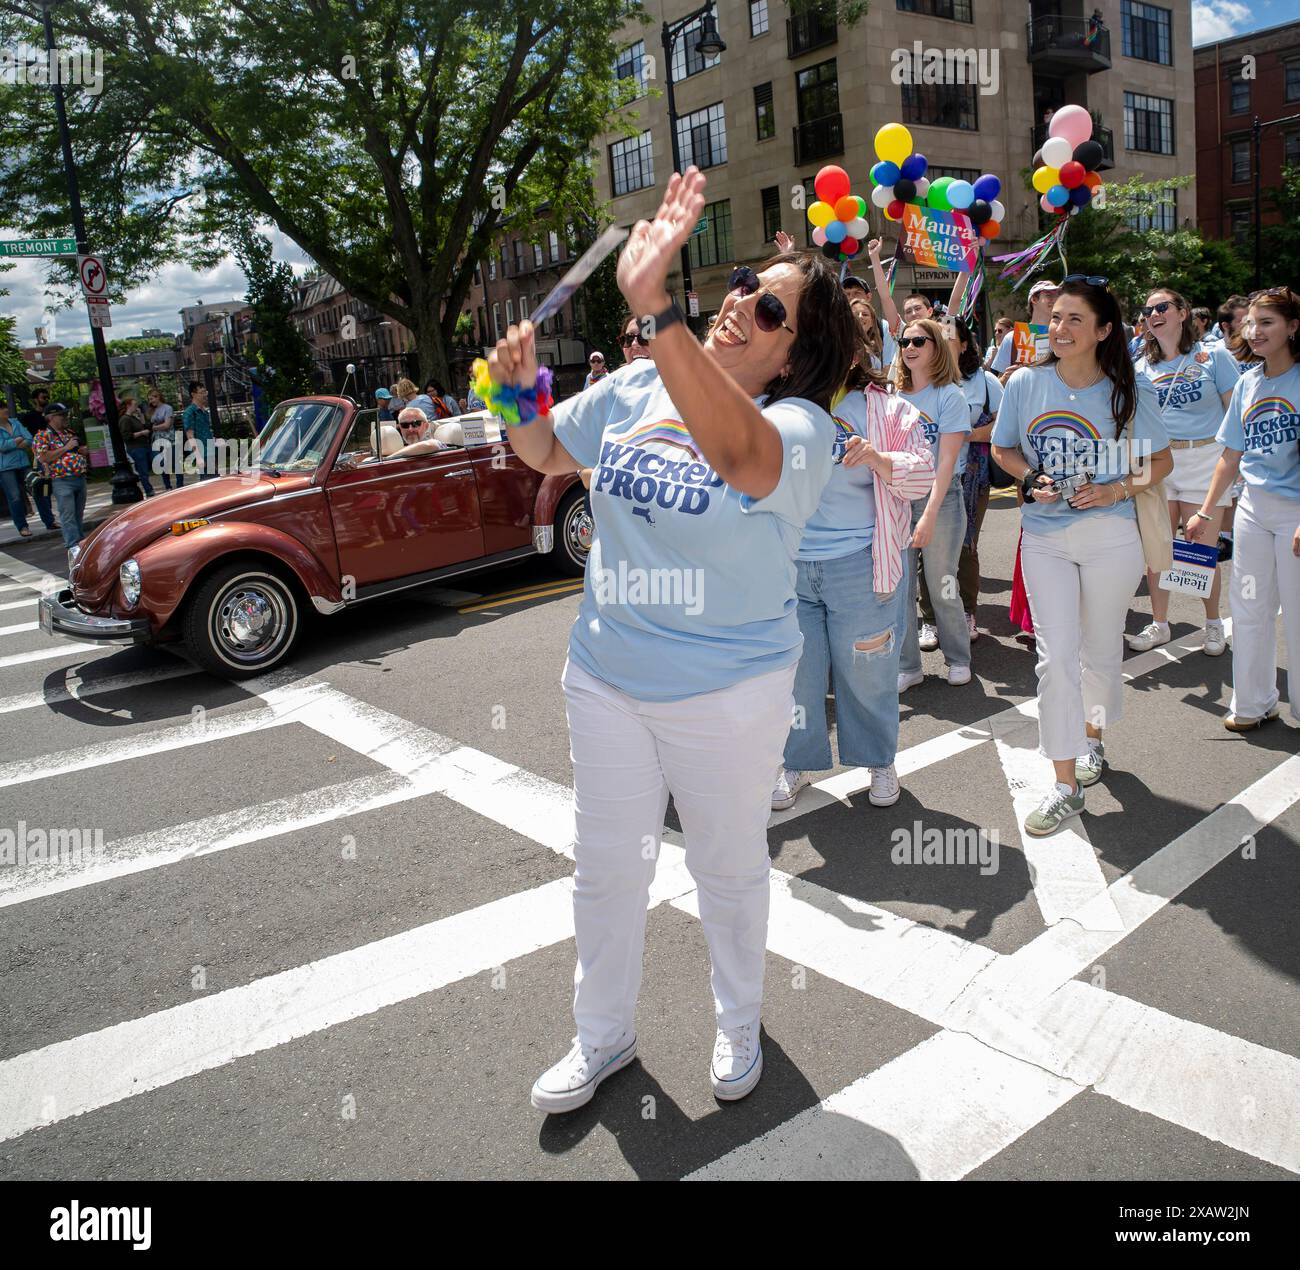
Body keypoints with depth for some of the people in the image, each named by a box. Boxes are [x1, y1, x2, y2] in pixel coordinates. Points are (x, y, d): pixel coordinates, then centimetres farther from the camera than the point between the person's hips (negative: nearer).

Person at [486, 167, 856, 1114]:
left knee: (730, 867, 17)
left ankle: (740, 1025, 46)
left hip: (729, 694, -4)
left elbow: (740, 451, -43)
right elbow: (547, 455, 13)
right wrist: (522, 395, -10)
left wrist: (654, 306, -52)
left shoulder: (802, 425, -18)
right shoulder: (638, 387, -1)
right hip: (605, 680, 5)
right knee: (607, 867, 18)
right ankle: (604, 1036, 42)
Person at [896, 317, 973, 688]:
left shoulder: (950, 396, -6)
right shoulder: (893, 396, 8)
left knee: (941, 585, 2)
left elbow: (946, 461, -12)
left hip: (941, 496, -4)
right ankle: (907, 666, 14)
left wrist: (929, 514, -20)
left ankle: (958, 658, 22)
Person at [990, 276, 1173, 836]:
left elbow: (1161, 461, 3)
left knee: (1101, 649, 13)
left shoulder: (1130, 390, -5)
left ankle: (1093, 736, 42)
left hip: (1110, 536, 0)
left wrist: (1115, 490, -14)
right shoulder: (1026, 384, -3)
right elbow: (1002, 448, 10)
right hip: (1044, 535, 1)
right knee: (1056, 657, -4)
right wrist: (1029, 477, -10)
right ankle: (1066, 784, 4)